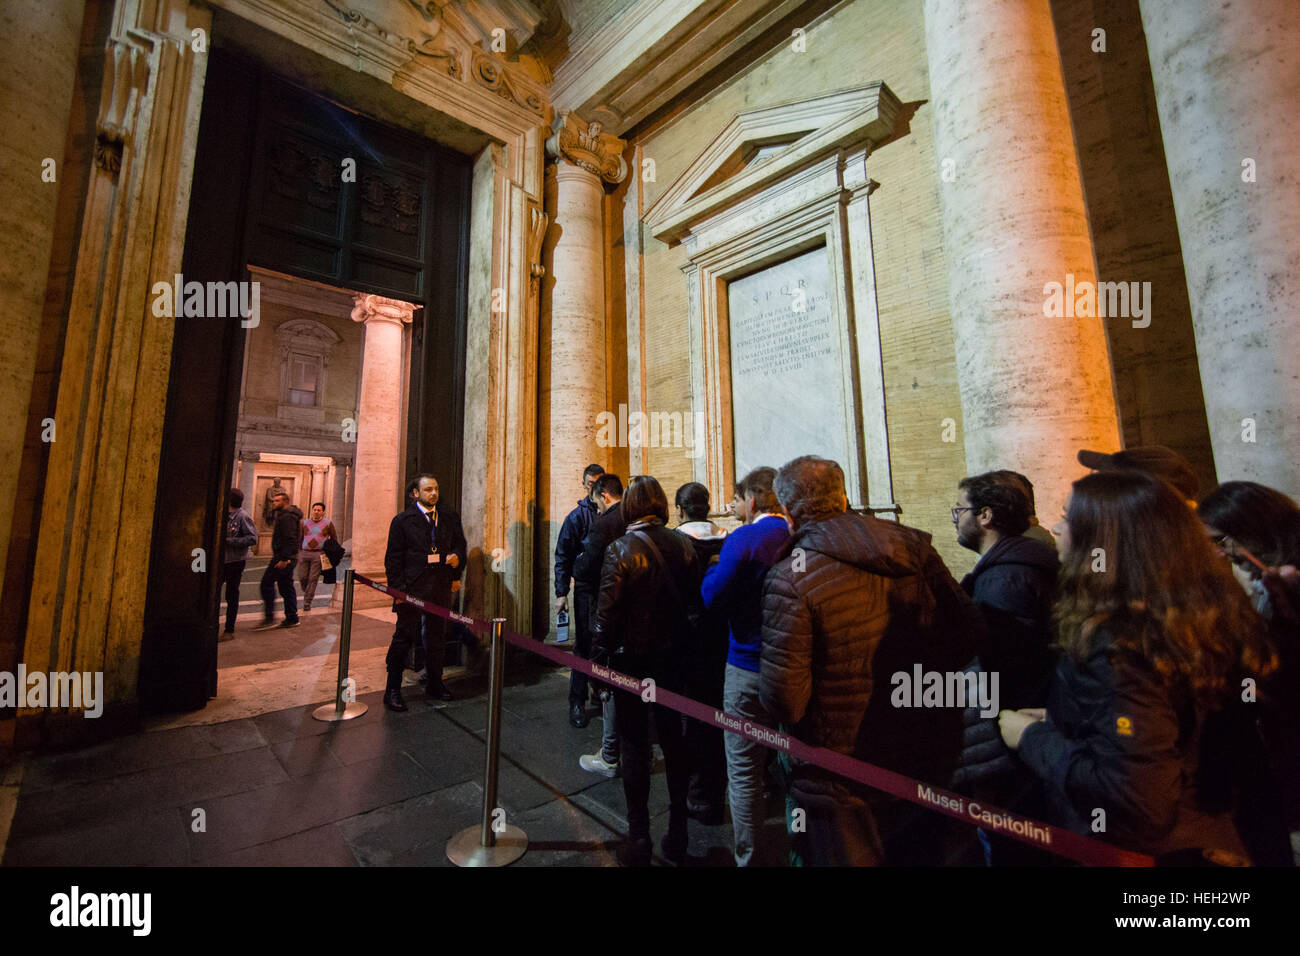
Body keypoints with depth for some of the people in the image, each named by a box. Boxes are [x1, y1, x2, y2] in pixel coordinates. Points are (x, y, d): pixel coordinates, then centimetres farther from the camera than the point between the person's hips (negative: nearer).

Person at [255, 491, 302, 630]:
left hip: (284, 557, -10)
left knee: (267, 582, -8)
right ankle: (292, 618, 15)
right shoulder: (281, 515, 21)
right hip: (283, 557, 10)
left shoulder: (287, 516, -13)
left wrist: (283, 559, -25)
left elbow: (290, 539, -22)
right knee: (286, 587, 11)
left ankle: (269, 618, -6)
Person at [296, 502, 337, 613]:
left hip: (318, 555, -3)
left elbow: (334, 538, 10)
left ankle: (307, 603, 2)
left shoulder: (328, 523, 2)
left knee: (313, 579, -5)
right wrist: (299, 553, 10)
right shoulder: (305, 522, 8)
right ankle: (307, 593, 31)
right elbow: (300, 538, 16)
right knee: (302, 577, 2)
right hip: (304, 554, 3)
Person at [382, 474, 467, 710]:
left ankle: (435, 683, 28)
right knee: (405, 636, 2)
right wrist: (398, 589, -8)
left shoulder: (450, 518, 9)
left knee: (437, 635, 13)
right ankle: (393, 689, 16)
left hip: (442, 586, 4)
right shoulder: (402, 521, -2)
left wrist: (458, 558, 0)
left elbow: (460, 543, 20)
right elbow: (393, 558, -2)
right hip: (412, 588, -4)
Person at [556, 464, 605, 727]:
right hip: (586, 589, -2)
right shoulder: (577, 516, 1)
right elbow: (562, 556, 0)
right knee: (584, 644, 2)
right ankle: (577, 702, 15)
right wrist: (561, 592, -7)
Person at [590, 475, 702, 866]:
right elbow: (695, 605, 0)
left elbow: (606, 614, -16)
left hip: (632, 659, -4)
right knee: (673, 739, 18)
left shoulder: (620, 549, -16)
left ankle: (639, 838, 25)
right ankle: (677, 836, 32)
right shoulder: (683, 545, -5)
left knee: (634, 746, 11)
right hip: (672, 658, 4)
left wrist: (597, 660, -5)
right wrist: (683, 647, 11)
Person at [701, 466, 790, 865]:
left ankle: (749, 857, 22)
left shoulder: (743, 539, -18)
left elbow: (713, 596, -18)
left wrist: (714, 567, 0)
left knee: (744, 770, 9)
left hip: (749, 668, -7)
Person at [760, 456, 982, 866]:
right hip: (926, 762, 6)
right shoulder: (914, 547, -8)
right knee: (918, 855, 29)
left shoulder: (789, 576, -26)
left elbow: (783, 698, -26)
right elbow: (969, 634, -1)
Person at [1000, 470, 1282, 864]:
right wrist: (1059, 724, 5)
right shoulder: (1220, 615, -3)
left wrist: (1034, 737, -16)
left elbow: (1129, 798, -29)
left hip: (1142, 850, -7)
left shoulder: (1117, 644, -30)